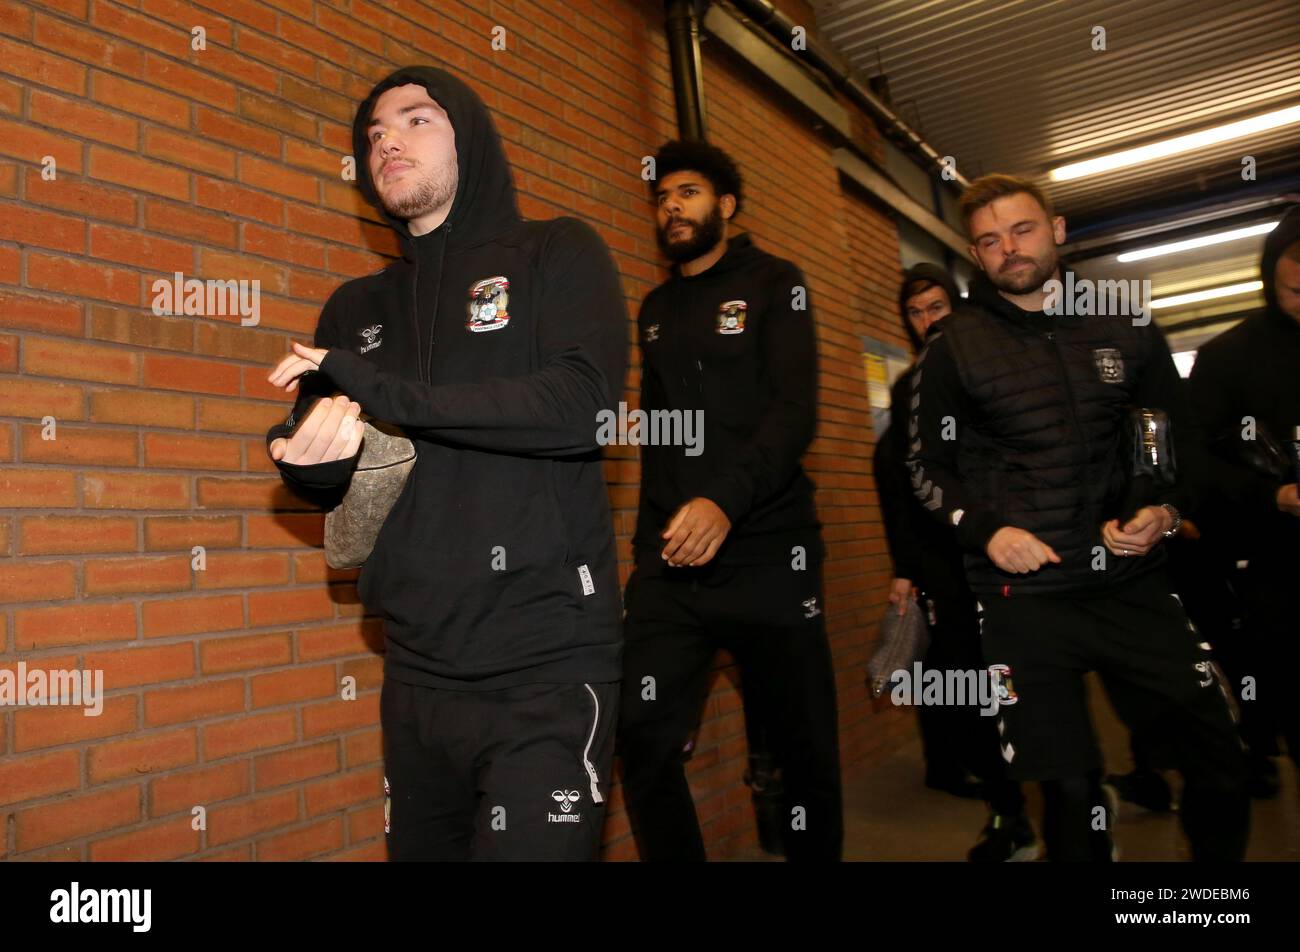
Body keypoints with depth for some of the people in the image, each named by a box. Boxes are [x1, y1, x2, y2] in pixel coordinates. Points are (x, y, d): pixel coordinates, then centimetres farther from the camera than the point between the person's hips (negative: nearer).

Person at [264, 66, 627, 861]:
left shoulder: (558, 254, 3)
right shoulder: (357, 309, 17)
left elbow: (583, 403, -15)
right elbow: (332, 483, 16)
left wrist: (385, 392, -16)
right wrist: (306, 462, -8)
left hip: (544, 666, -5)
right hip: (418, 669, 5)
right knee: (420, 846, 16)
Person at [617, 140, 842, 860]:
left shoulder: (772, 285, 4)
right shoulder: (656, 308, 18)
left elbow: (795, 409, -11)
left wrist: (726, 499, -28)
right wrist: (654, 531, 10)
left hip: (768, 554, -3)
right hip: (667, 560, 4)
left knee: (802, 745, 6)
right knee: (643, 740, -6)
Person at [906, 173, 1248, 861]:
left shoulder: (1125, 326, 7)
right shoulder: (952, 348, 0)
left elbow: (1179, 436, 14)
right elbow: (927, 467, 4)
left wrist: (1167, 508, -5)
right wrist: (986, 529, -12)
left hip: (1133, 581, 3)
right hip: (1024, 595, -2)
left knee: (1219, 758, 8)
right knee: (1071, 786, 5)